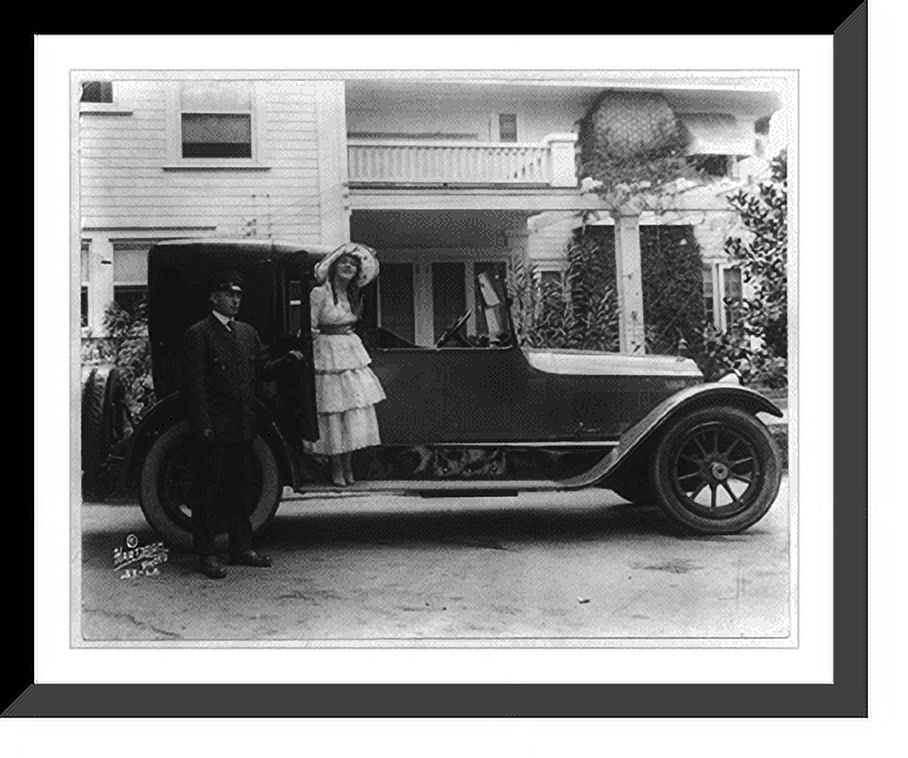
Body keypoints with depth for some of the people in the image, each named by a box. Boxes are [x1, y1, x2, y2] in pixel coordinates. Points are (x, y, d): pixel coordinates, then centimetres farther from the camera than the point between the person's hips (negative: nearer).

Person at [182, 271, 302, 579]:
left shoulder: (248, 332, 15)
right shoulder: (199, 334, -6)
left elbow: (262, 368, 15)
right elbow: (194, 384, -11)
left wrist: (287, 360, -3)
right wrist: (203, 425, -16)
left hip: (244, 426, 7)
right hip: (215, 429, -7)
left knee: (241, 488, 13)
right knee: (210, 490, 1)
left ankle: (241, 547, 23)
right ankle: (206, 554, 8)